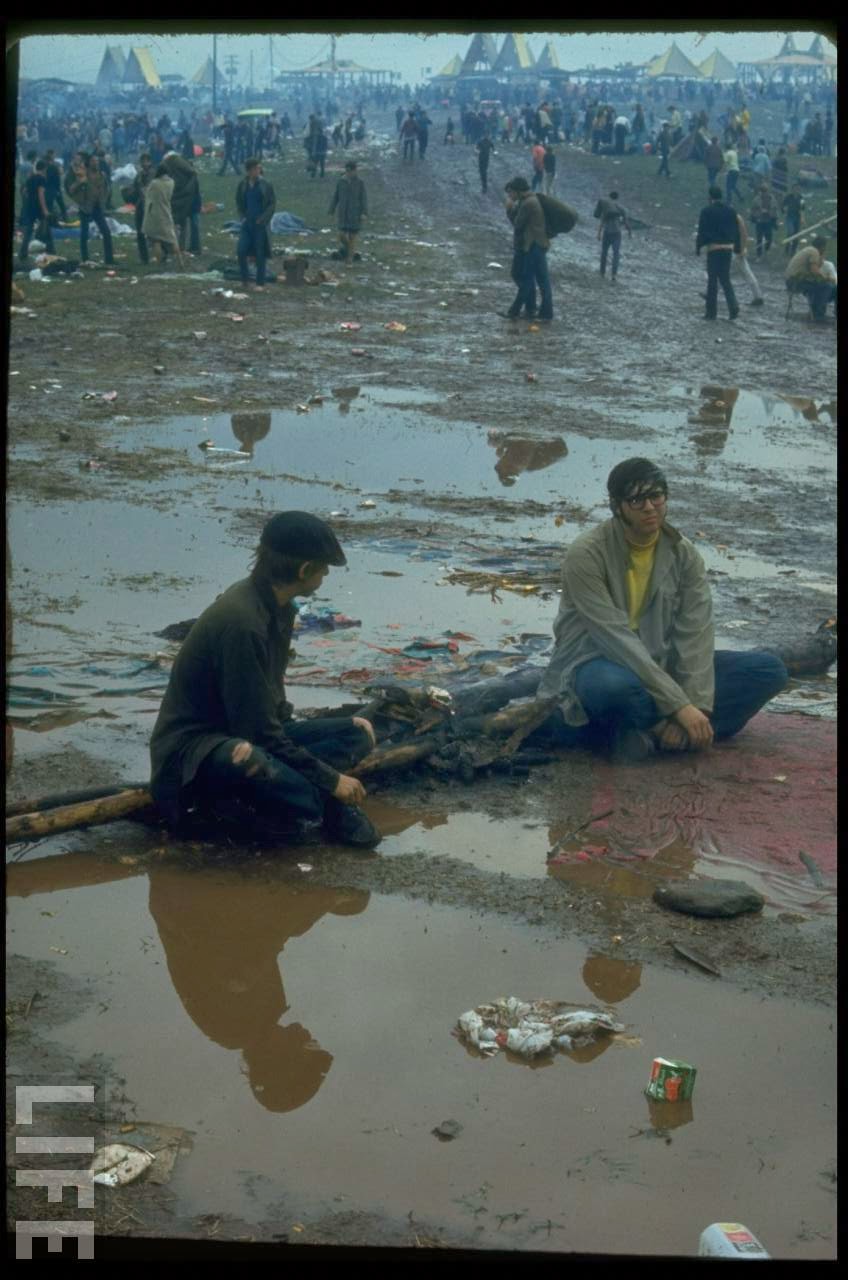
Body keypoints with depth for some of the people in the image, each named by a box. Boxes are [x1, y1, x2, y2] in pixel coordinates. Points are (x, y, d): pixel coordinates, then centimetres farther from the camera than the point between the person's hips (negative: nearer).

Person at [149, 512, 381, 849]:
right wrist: (329, 779, -17)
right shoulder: (241, 621, -26)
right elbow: (259, 732, -24)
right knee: (301, 803, -35)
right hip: (194, 749, -9)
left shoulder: (275, 605, 3)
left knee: (358, 732, 2)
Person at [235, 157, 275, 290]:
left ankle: (260, 283, 10)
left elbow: (272, 203, -3)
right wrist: (242, 216, 2)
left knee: (260, 254, 1)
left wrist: (263, 219, -11)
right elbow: (239, 202, 15)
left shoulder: (265, 184, -6)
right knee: (241, 251, -6)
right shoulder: (243, 184, 3)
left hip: (260, 224, -3)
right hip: (247, 223, 3)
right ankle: (244, 279, 11)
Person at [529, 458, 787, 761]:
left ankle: (646, 732, -20)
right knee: (614, 685, -43)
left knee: (769, 670, -10)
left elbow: (696, 634, -9)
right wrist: (679, 706, -29)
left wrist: (696, 705, -24)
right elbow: (616, 639, -25)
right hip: (598, 668, -6)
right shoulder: (586, 554, -18)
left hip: (660, 666, 6)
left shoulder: (683, 554, -2)